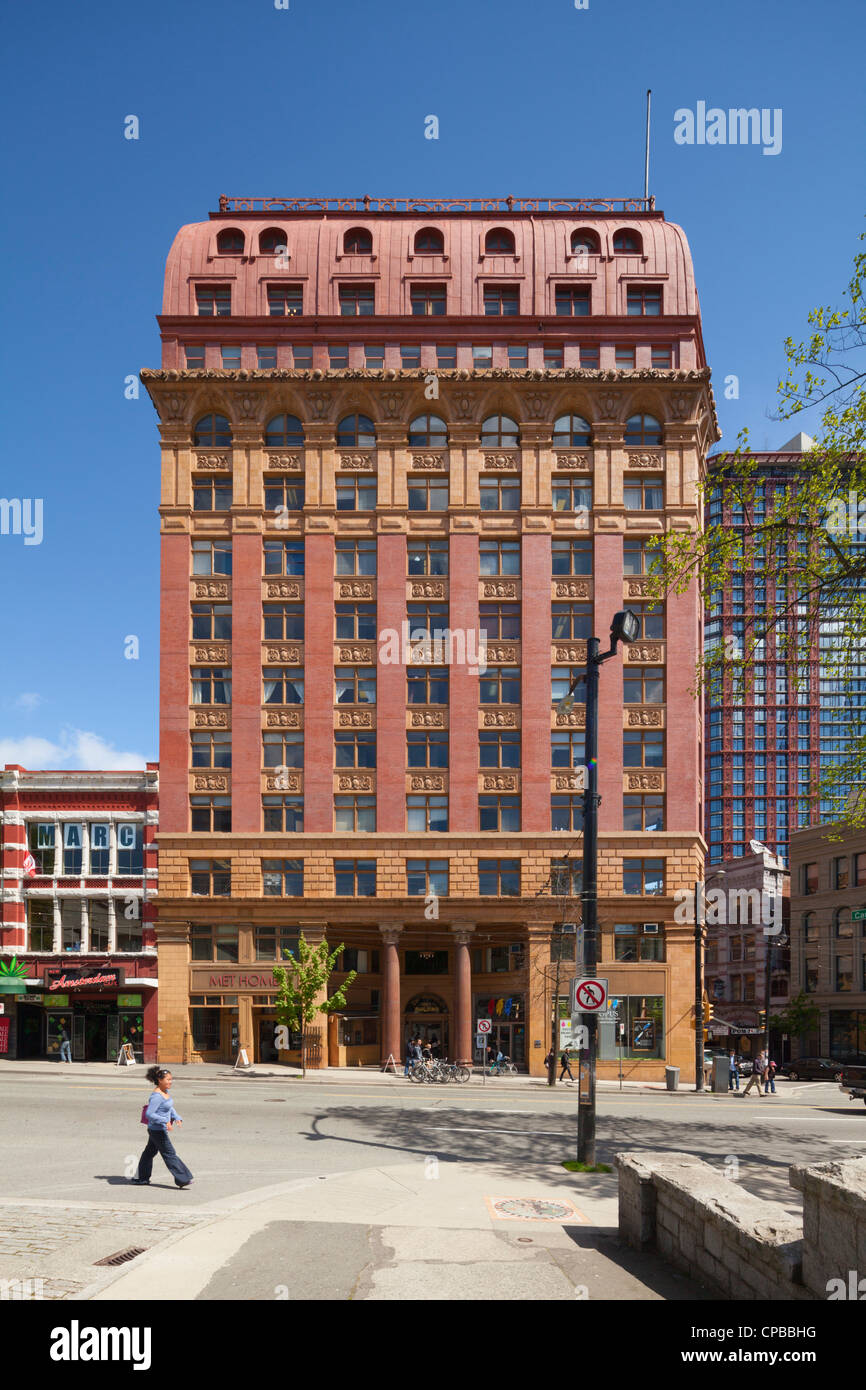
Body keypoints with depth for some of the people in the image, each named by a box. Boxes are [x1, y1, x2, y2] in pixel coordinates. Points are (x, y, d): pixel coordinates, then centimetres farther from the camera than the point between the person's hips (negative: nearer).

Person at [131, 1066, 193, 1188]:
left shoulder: (165, 1092, 6)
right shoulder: (157, 1096, -25)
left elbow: (170, 1108, 20)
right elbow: (149, 1114, -29)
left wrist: (177, 1117, 5)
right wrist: (165, 1121, -31)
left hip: (160, 1129, 10)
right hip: (157, 1131, -10)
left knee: (150, 1152, 19)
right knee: (169, 1154, -4)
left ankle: (141, 1178, 30)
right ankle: (182, 1179, 0)